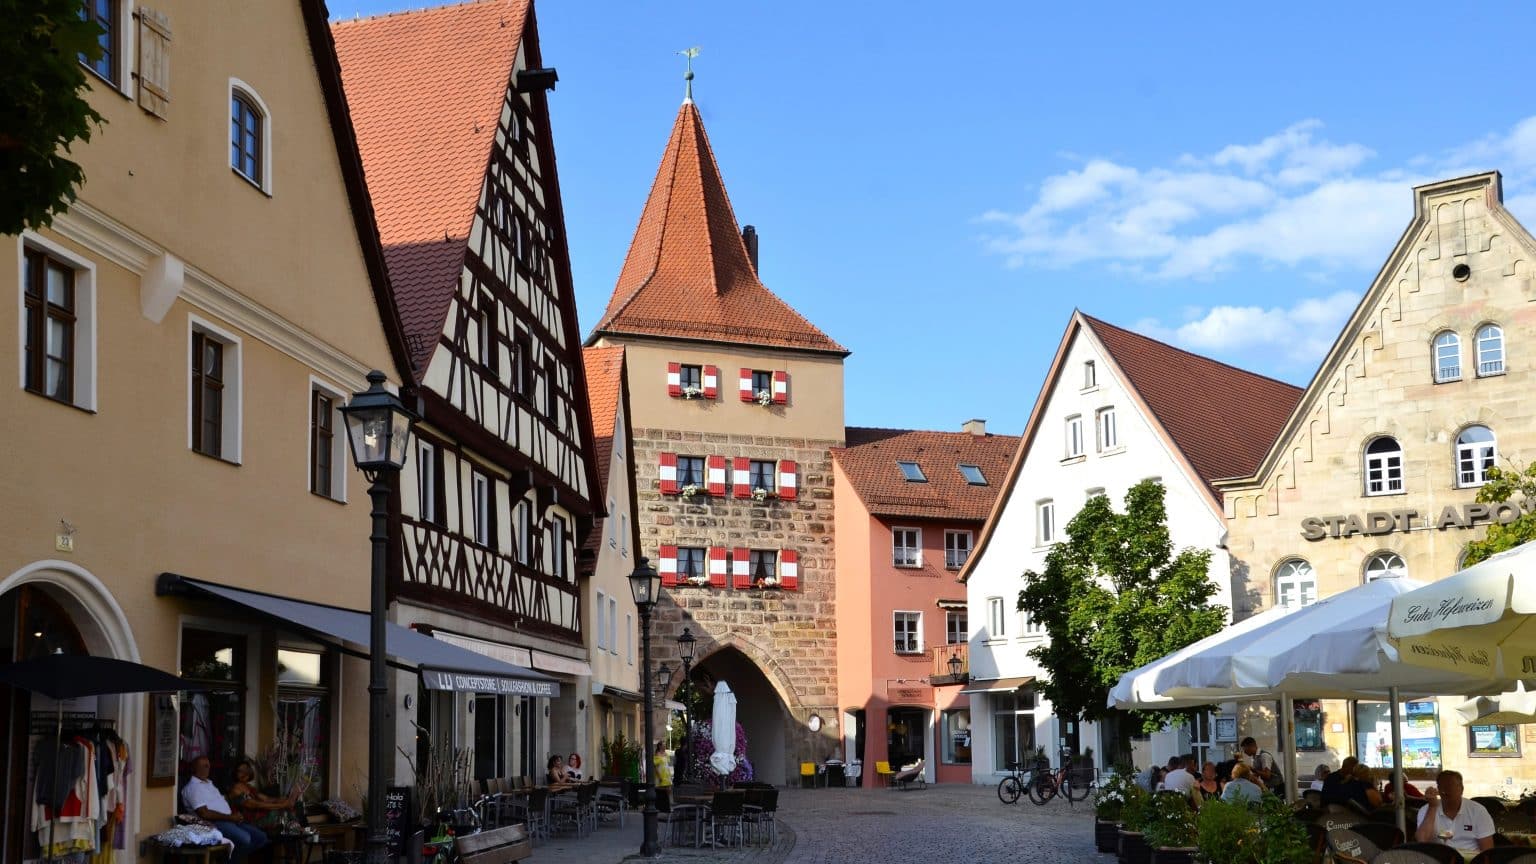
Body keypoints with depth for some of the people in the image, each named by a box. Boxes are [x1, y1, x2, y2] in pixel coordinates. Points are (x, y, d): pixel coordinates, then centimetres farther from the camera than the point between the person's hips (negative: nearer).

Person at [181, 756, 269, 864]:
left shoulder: (209, 783, 23)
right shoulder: (192, 787, -7)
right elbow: (204, 813, -17)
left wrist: (235, 814, 3)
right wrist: (230, 817, -14)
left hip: (229, 820, 9)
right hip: (214, 823, -9)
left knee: (261, 837, -2)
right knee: (244, 839, -33)